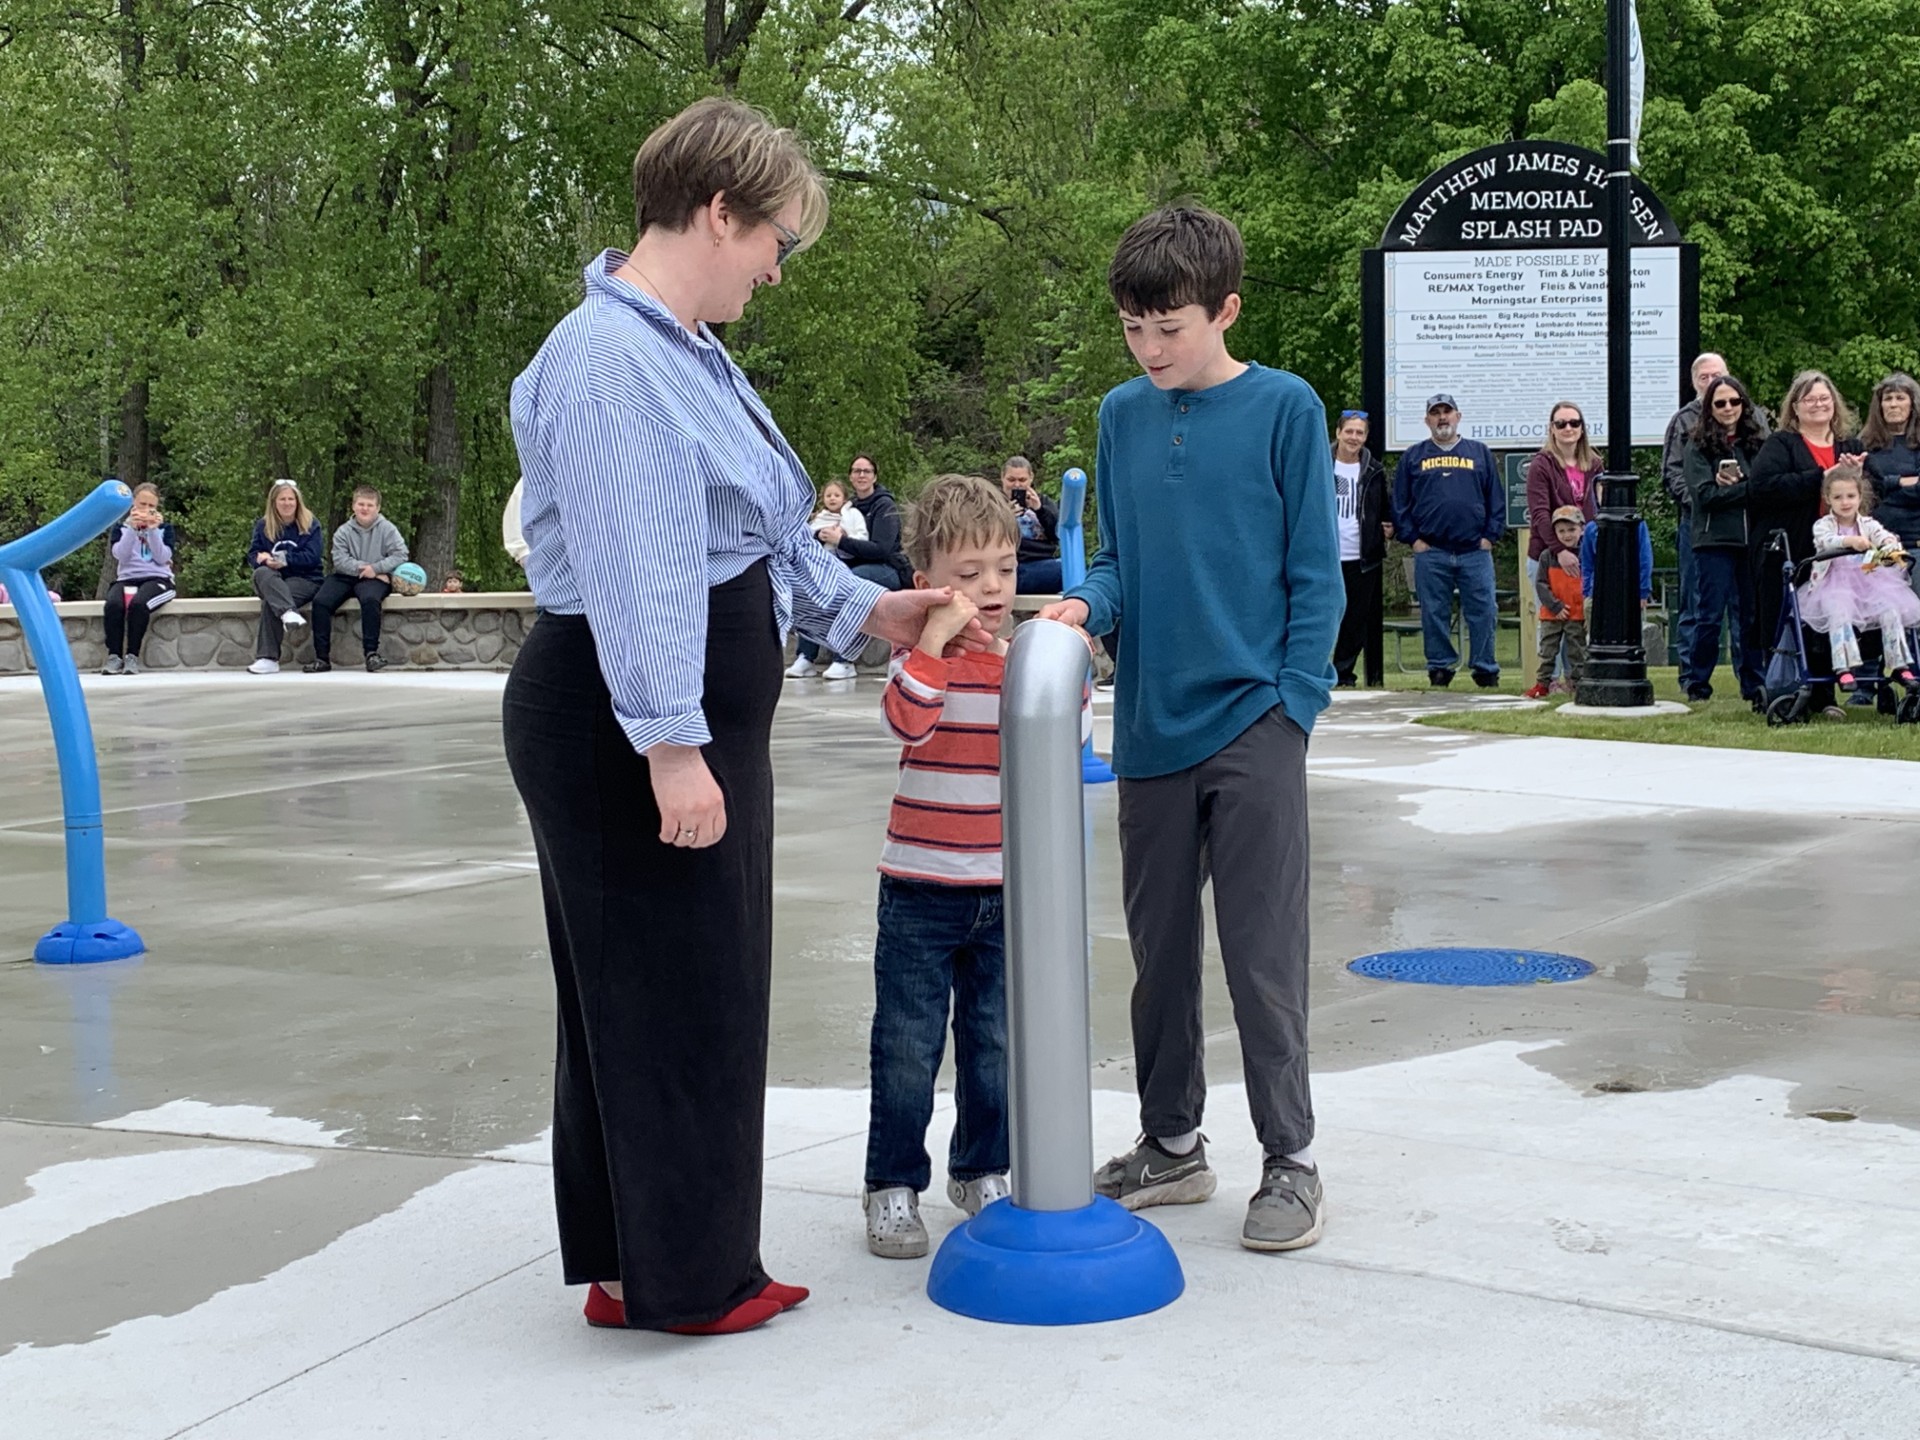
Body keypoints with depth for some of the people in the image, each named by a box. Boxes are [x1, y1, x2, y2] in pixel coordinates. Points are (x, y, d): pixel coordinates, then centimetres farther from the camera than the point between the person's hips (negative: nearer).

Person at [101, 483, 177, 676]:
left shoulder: (165, 528, 13)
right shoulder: (120, 528, 14)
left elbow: (162, 558, -3)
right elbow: (120, 554, -6)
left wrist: (153, 530, -11)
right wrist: (132, 528, -15)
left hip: (157, 579, -1)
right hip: (127, 578, 1)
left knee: (138, 604, -36)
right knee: (113, 604, -33)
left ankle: (132, 656, -31)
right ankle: (114, 656, -30)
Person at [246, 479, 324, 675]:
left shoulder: (310, 525, 3)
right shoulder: (262, 525, 13)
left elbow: (312, 557, -8)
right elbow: (252, 555, 6)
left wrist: (284, 560, -18)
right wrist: (262, 559, -18)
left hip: (304, 580, -3)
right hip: (272, 580, 3)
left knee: (270, 601, -32)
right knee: (261, 573, -35)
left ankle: (268, 658, -35)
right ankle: (288, 612, -56)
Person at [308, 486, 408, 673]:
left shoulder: (387, 529, 2)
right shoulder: (343, 531, 6)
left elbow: (400, 555, -6)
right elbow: (340, 560, -5)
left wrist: (375, 568, -16)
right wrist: (363, 567, -17)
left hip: (373, 579, -3)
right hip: (346, 577, 3)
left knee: (370, 599, -36)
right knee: (320, 601, -20)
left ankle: (372, 652, -30)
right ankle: (322, 657, -16)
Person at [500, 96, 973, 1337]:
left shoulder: (689, 352, 15)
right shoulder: (609, 361, -19)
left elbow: (761, 533, 23)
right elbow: (631, 567, -25)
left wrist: (866, 609, 20)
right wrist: (669, 744, -27)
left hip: (698, 719, 11)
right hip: (627, 731, -11)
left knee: (703, 992, 16)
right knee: (668, 996, 0)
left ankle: (645, 1261, 28)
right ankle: (682, 1279, 13)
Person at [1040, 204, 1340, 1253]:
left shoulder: (1284, 408, -4)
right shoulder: (1123, 414, 8)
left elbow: (1315, 574, -3)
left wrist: (1292, 702, -10)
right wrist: (1086, 601, -8)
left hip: (1254, 724, -5)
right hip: (1152, 728, 5)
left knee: (1263, 950, -1)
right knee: (1158, 948, 13)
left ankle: (1290, 1158, 12)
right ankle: (1171, 1144, 26)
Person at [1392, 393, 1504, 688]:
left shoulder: (1480, 453, 12)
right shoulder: (1413, 456, 11)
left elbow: (1497, 499, 9)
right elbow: (1400, 503, 8)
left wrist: (1490, 536, -1)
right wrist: (1413, 539, -2)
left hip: (1475, 552, 0)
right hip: (1430, 553, 0)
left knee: (1482, 612, -2)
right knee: (1434, 614, 3)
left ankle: (1485, 670, 6)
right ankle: (1440, 669, 11)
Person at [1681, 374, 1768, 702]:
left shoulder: (1757, 443, 11)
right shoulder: (1699, 447, 3)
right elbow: (1705, 494, -8)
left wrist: (1732, 486, -13)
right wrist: (1746, 489, -10)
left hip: (1752, 538, 3)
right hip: (1714, 540, -3)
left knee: (1751, 614, 6)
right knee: (1710, 614, -1)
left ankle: (1753, 684, 13)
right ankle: (1697, 682, 9)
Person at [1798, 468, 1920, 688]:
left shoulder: (1868, 524, 11)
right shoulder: (1822, 525, 2)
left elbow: (1883, 535, -8)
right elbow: (1827, 540, -20)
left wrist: (1891, 543, -33)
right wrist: (1850, 541, -40)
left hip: (1869, 582, 3)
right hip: (1835, 583, -3)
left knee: (1890, 610, -19)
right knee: (1839, 613, -32)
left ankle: (1899, 665, -12)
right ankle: (1843, 668, -37)